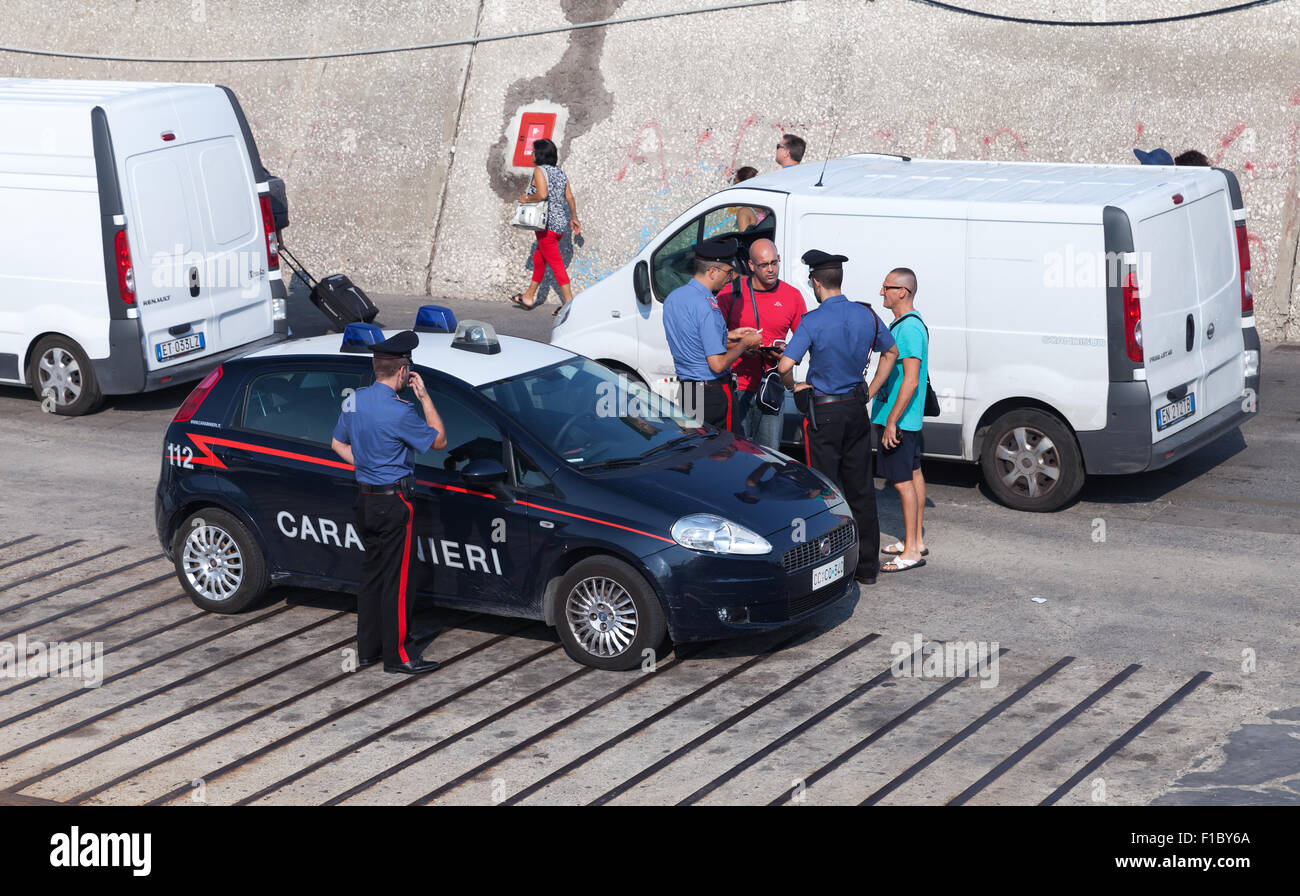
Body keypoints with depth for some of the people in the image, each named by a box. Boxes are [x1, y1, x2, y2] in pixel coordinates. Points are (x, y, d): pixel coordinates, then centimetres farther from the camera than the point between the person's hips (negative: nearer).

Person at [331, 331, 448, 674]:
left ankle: (368, 648, 24)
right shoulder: (400, 412, -22)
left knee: (371, 573, 17)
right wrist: (425, 397, -7)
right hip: (393, 503, -8)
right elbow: (439, 440, -10)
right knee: (396, 580, 0)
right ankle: (398, 655, 6)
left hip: (365, 499, 8)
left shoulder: (353, 401, 3)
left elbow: (339, 444, 16)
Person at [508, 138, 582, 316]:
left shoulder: (539, 171, -10)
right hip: (562, 222, 8)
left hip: (548, 223, -8)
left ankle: (569, 302, -11)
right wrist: (574, 218, 19)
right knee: (539, 257, 20)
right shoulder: (560, 171, 12)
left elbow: (542, 194, -25)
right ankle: (528, 297, 28)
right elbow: (570, 197, 11)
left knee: (555, 263, -7)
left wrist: (527, 199, -8)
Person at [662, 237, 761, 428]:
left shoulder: (672, 298, 7)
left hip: (685, 390, 8)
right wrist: (744, 343, -6)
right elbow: (718, 364, -22)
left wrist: (729, 336, 19)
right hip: (714, 395, -8)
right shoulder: (707, 307, -21)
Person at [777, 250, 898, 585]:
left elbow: (785, 365, -25)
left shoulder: (814, 321, -16)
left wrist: (794, 386, -4)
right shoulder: (867, 315, 2)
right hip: (857, 410, 5)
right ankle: (867, 566, 18)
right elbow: (890, 351, 18)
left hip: (823, 412, -5)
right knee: (861, 489, 12)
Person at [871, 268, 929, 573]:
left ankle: (911, 551, -5)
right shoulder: (906, 324, 13)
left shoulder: (909, 328, -20)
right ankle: (916, 541, 24)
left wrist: (892, 421, -25)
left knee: (903, 481, -7)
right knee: (913, 474, 15)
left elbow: (911, 379, -25)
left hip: (899, 419, -11)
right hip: (909, 419, 11)